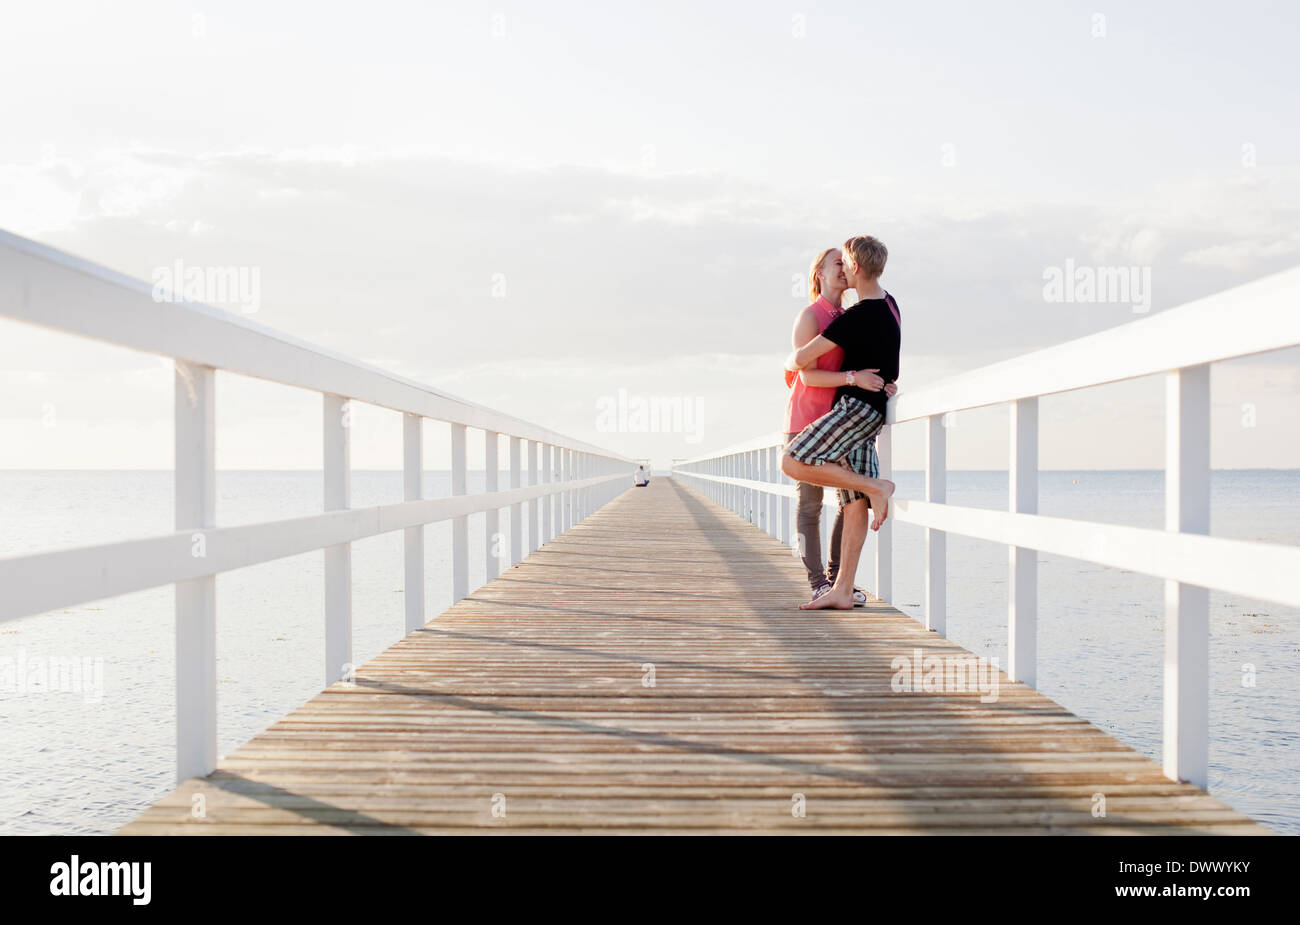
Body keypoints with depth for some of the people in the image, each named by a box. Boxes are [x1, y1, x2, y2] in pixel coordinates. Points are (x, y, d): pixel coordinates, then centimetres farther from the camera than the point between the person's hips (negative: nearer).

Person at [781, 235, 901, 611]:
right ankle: (842, 591, 3)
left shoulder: (859, 316, -16)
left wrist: (790, 362, 7)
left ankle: (876, 487, -12)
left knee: (793, 462, -18)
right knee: (854, 504, 4)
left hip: (857, 405, -10)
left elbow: (801, 358, -14)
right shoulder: (888, 305, 13)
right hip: (865, 411, 10)